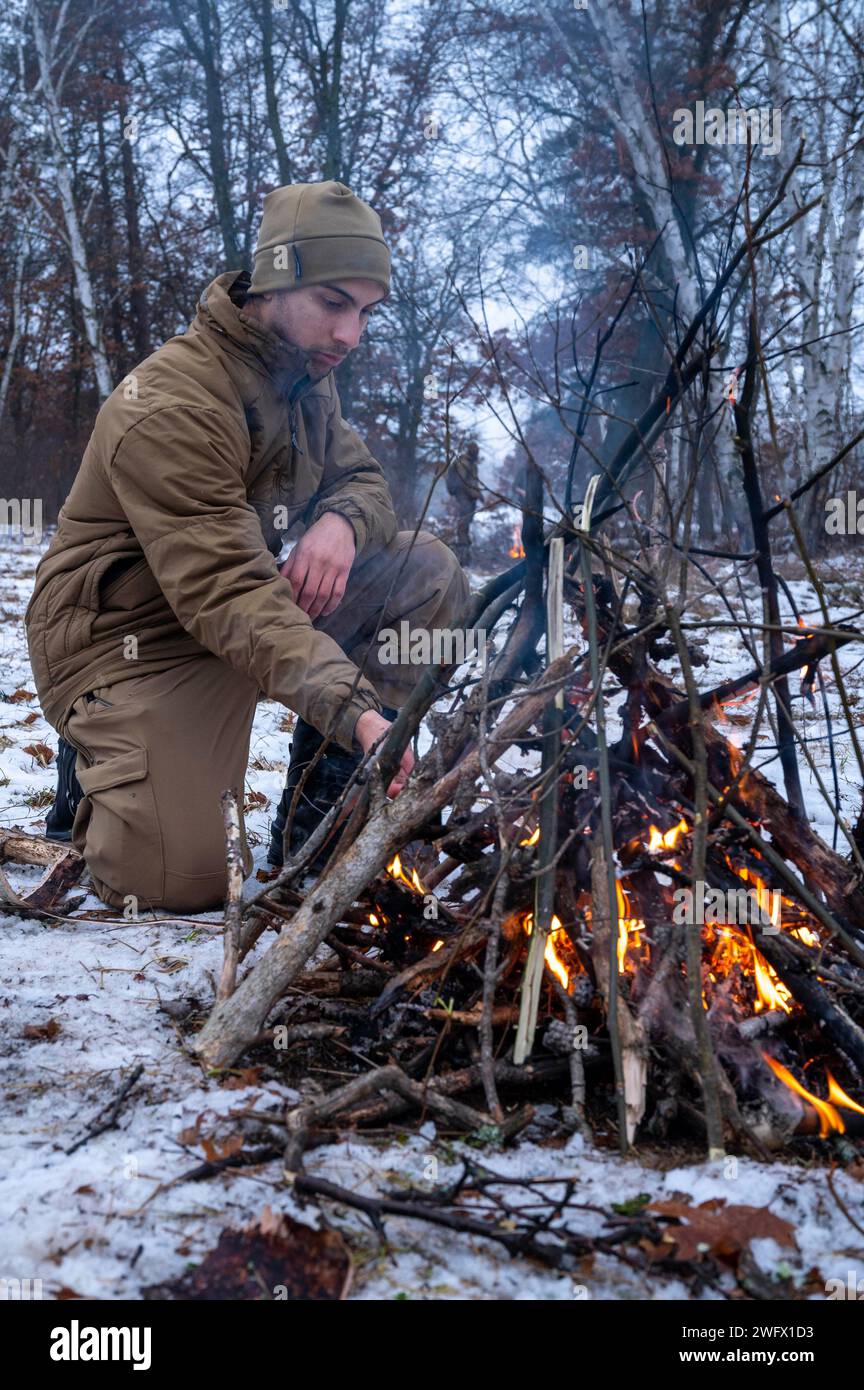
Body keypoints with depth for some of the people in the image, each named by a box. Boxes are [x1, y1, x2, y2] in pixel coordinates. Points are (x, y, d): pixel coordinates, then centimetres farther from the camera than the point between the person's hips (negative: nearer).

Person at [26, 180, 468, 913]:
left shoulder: (306, 373, 3)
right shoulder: (174, 406, -26)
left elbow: (362, 479, 9)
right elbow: (227, 598, -35)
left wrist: (343, 522, -19)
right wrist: (357, 712, -47)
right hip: (132, 640, -8)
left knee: (429, 572, -8)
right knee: (182, 884, -23)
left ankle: (312, 821, -3)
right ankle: (98, 771, 11)